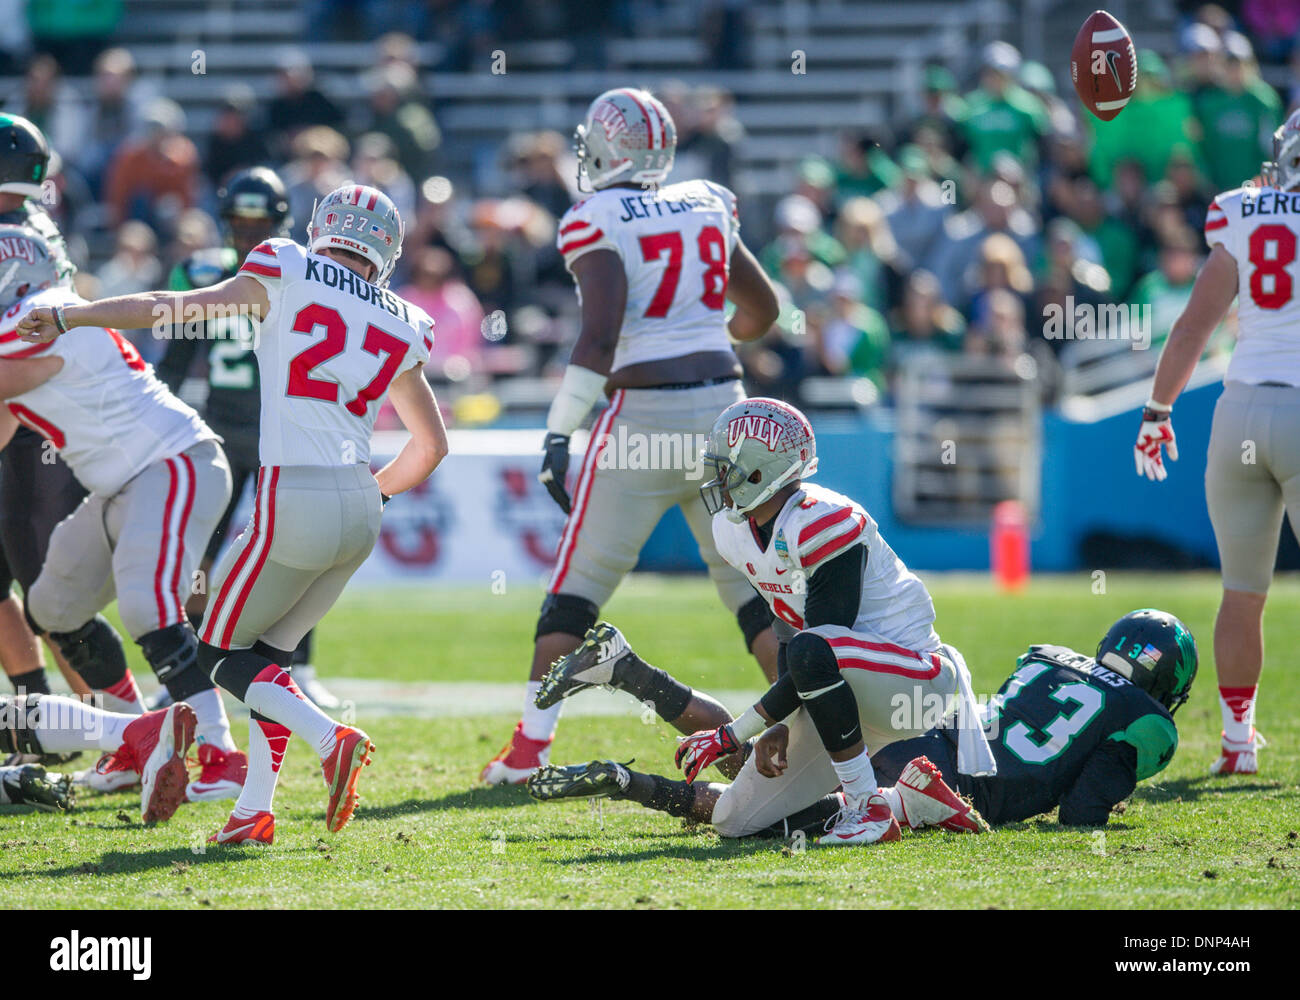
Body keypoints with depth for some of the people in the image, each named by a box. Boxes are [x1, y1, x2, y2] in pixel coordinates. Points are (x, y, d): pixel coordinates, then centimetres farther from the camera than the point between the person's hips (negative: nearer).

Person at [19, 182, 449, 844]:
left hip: (294, 503, -5)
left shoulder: (288, 274, 1)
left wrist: (70, 316, 7)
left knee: (219, 652, 8)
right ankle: (254, 809, 8)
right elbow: (431, 446, 20)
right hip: (359, 511, 5)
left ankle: (329, 739, -15)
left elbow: (180, 305, 2)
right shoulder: (399, 328, 13)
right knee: (268, 651, 18)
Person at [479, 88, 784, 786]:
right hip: (722, 404, 4)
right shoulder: (706, 208, 10)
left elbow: (599, 337, -18)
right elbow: (761, 309, 22)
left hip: (643, 413, -4)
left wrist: (557, 435, -14)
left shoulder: (598, 223, -7)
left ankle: (528, 751, 4)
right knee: (748, 581, 9)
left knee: (578, 585, 4)